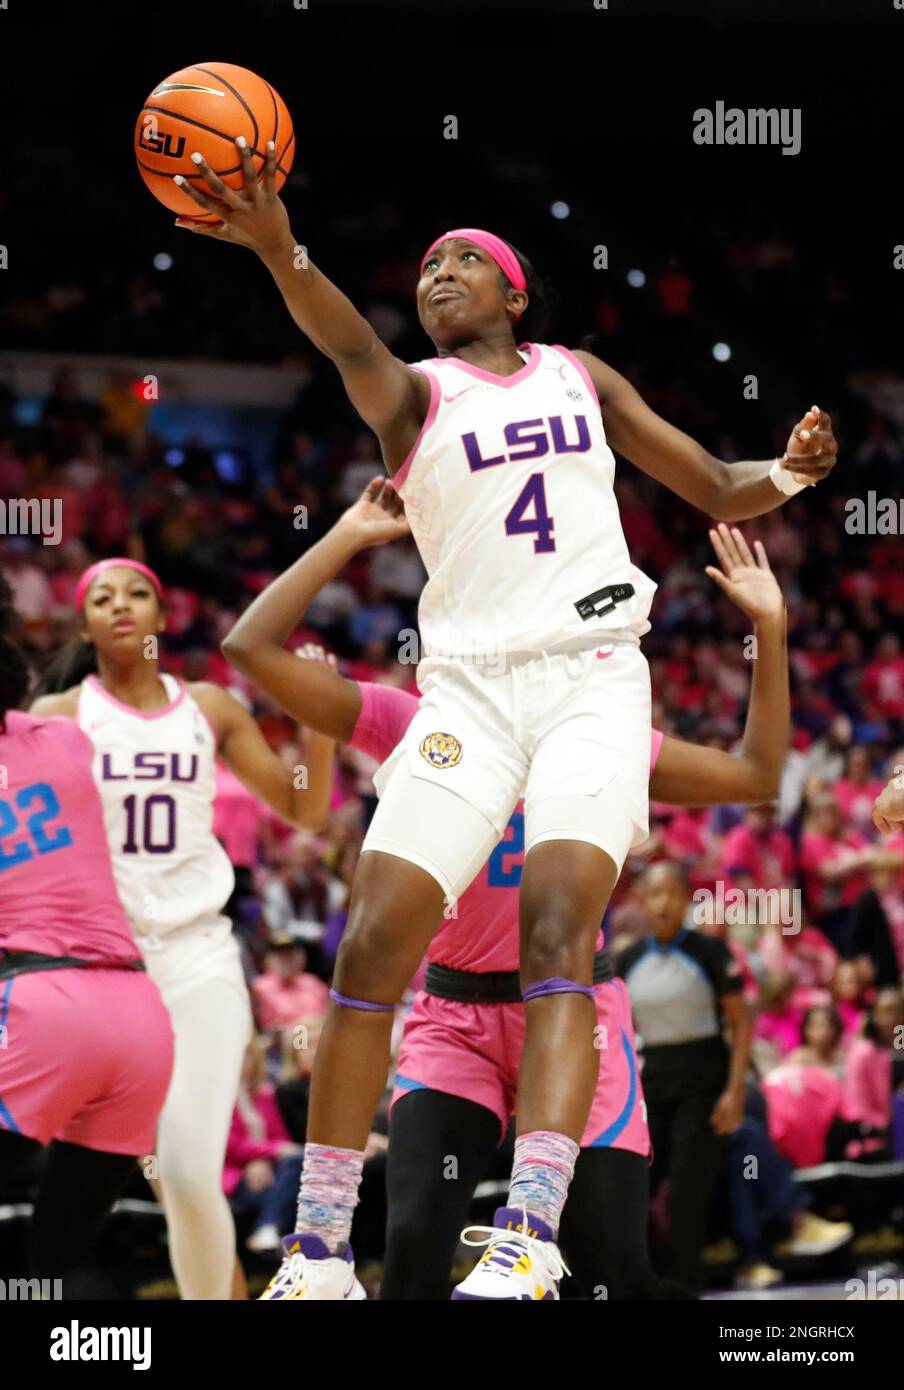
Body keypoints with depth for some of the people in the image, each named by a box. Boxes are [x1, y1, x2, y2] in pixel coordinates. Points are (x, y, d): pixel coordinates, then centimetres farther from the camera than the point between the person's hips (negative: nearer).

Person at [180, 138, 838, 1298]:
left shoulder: (578, 376, 16)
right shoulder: (415, 395, 7)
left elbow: (718, 493, 20)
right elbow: (351, 345, -18)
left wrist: (789, 472, -4)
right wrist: (277, 250, -40)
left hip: (594, 676, 0)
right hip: (469, 687, 0)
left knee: (555, 929, -20)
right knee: (371, 949, -11)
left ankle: (528, 1246, -31)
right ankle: (318, 1251, -2)